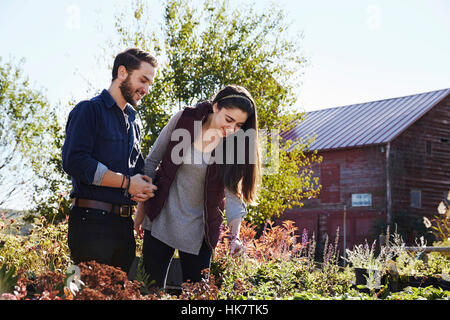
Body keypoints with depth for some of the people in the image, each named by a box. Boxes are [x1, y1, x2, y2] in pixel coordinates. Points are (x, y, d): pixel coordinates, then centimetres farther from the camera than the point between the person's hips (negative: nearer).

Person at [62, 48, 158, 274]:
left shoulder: (134, 123, 22)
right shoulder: (89, 110, -2)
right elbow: (74, 161, -16)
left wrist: (144, 189, 2)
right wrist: (127, 182, -12)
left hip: (124, 225, 7)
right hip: (92, 222, -7)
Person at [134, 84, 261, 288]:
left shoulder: (235, 145, -9)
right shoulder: (183, 120, -10)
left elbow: (233, 193, -11)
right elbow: (152, 161, -1)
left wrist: (235, 236, -25)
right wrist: (141, 208, 0)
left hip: (199, 231, 0)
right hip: (161, 220, 0)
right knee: (152, 287, 4)